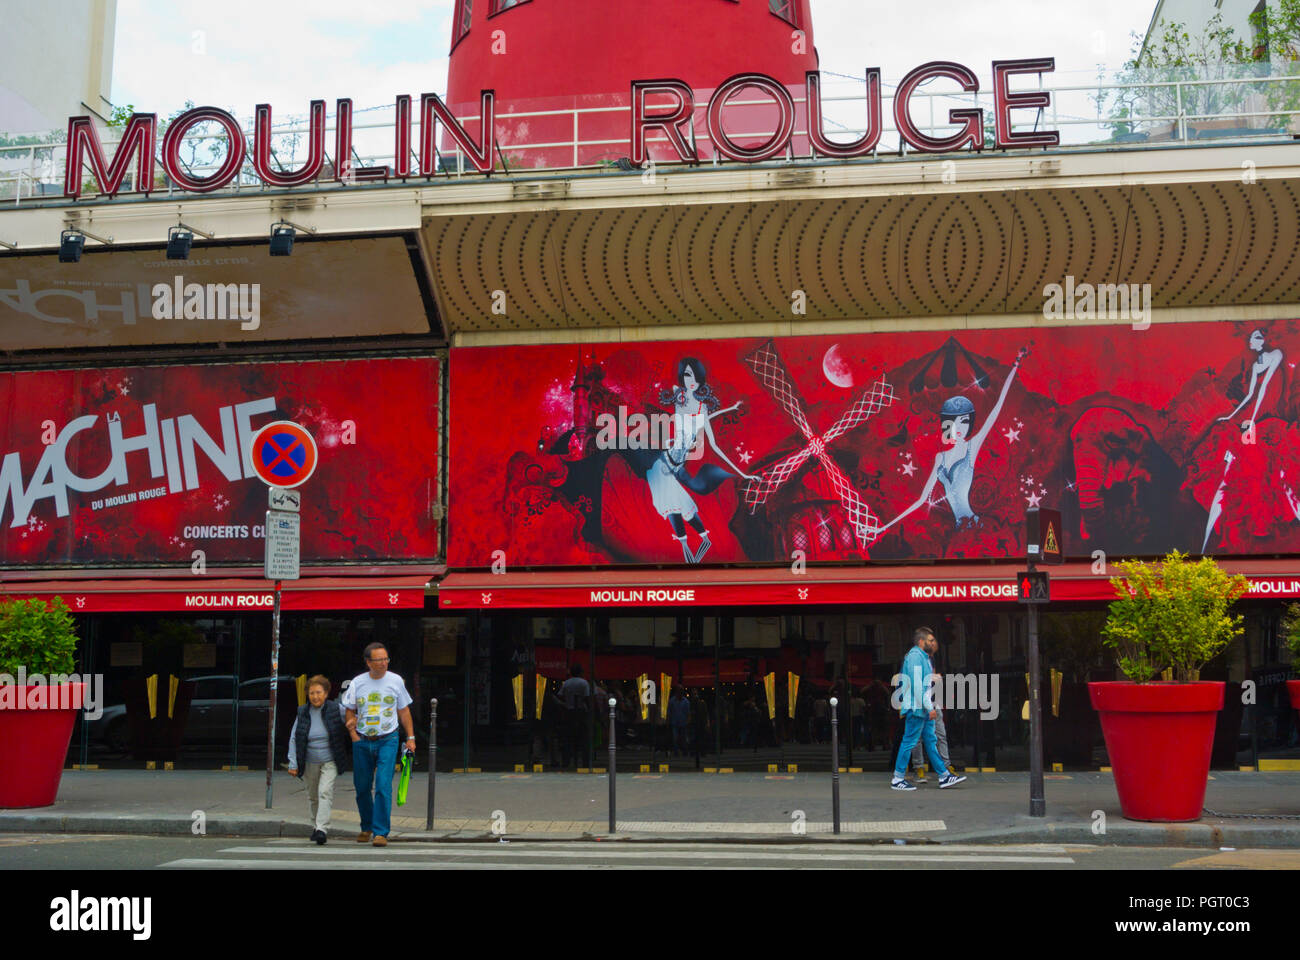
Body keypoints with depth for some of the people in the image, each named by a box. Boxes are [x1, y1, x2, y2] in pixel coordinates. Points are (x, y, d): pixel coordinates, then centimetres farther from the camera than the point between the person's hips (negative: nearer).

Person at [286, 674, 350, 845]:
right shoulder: (302, 713, -1)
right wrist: (293, 764, -3)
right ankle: (315, 826, 31)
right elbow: (293, 738, 2)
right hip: (310, 762, 3)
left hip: (330, 761, -3)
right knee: (312, 796, 13)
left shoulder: (336, 709, -8)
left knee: (325, 792, -17)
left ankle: (322, 829, -20)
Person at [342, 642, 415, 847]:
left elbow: (404, 711, 9)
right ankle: (366, 827, 29)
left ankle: (381, 832, -9)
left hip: (387, 740, -2)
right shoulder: (357, 683, 2)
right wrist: (353, 733, -2)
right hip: (362, 742, 2)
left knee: (383, 786, -13)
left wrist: (410, 737, 5)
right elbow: (350, 711, 13)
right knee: (362, 787, 9)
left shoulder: (395, 681, 0)